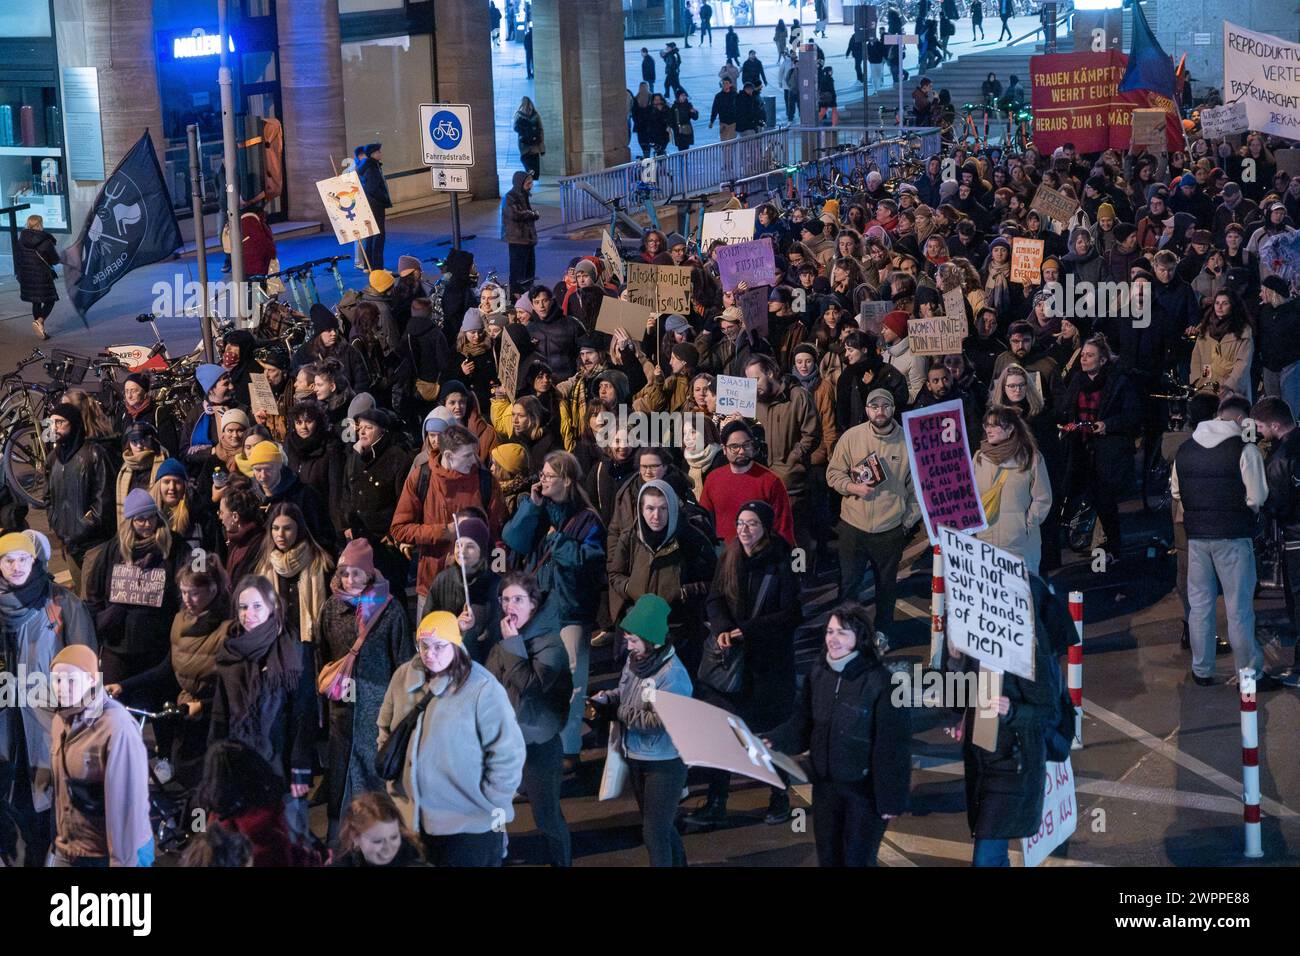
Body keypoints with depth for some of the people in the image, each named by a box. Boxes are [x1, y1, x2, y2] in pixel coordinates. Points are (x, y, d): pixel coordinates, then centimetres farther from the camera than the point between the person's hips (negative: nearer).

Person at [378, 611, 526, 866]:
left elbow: (508, 752, -15)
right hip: (411, 817, 6)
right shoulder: (404, 677, 0)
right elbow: (386, 727, 17)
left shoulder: (482, 688, -19)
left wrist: (494, 804, -11)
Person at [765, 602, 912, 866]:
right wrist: (775, 741, -15)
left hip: (864, 789, -6)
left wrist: (891, 800, -14)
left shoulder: (882, 683, -20)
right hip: (825, 785, 6)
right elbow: (802, 723, 5)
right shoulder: (819, 672, -1)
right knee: (828, 857, 16)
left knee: (857, 860, 4)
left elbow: (893, 746, -16)